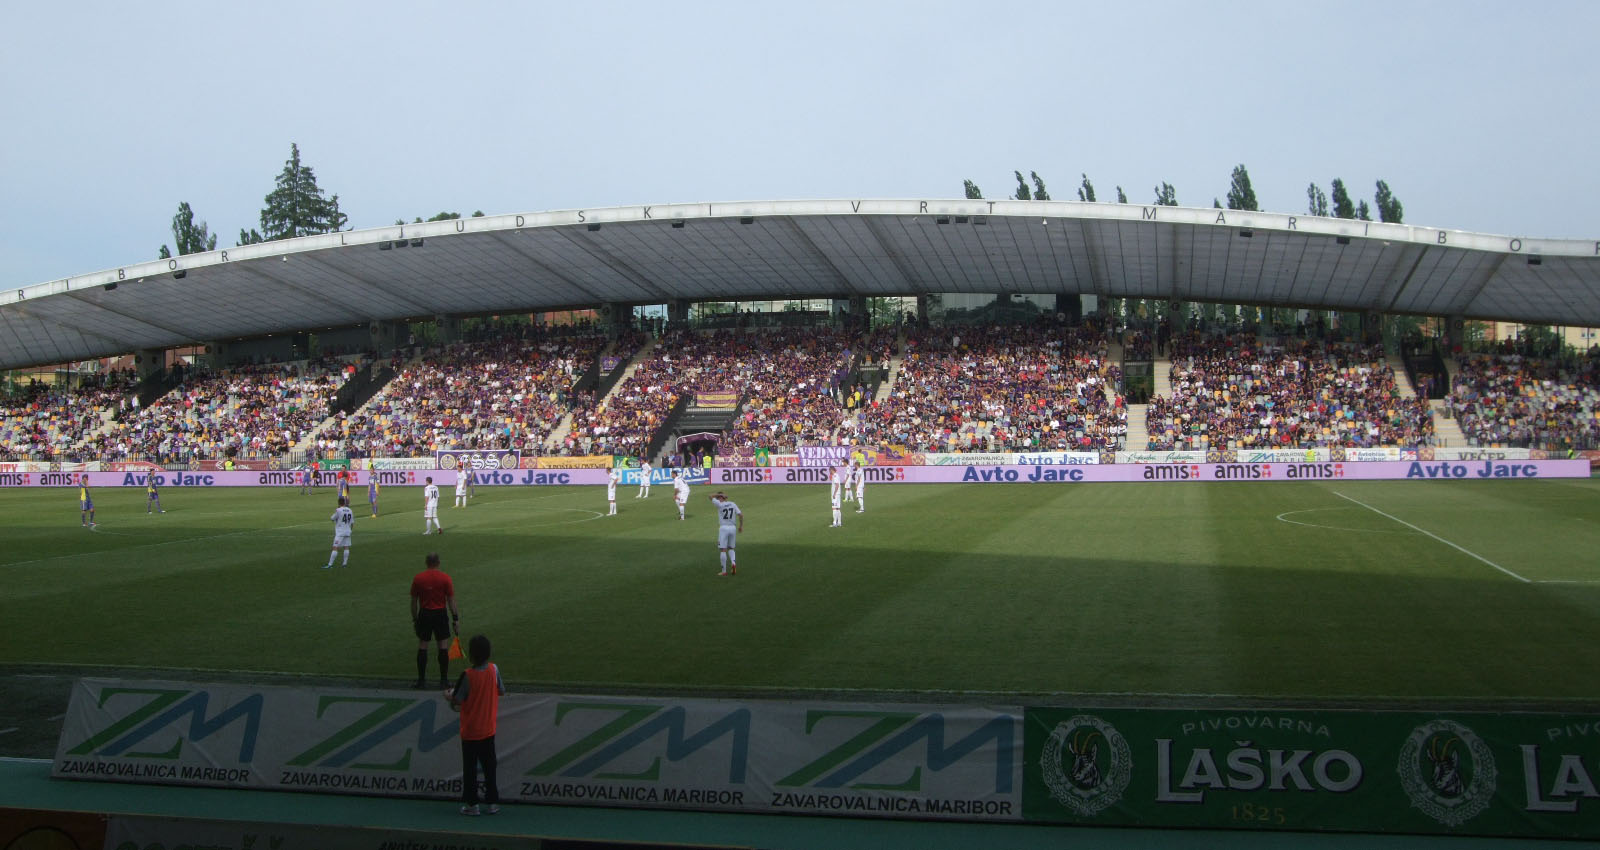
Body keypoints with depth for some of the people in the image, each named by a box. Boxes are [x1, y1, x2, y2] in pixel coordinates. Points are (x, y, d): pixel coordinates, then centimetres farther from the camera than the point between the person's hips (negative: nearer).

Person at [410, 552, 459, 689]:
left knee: (422, 646, 8)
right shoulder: (445, 577, -5)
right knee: (443, 646, 4)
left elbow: (414, 601, 3)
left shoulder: (417, 578, 0)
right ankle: (444, 680, 5)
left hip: (424, 615, 1)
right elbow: (451, 600, -5)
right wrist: (455, 619, 0)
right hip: (440, 614, -1)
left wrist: (414, 619, 12)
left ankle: (421, 680, 9)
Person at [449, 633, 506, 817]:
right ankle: (492, 803, 18)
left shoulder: (468, 675, -21)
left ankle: (471, 804, 14)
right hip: (488, 730, 4)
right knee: (489, 766, 14)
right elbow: (501, 691, 5)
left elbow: (456, 701, -17)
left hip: (470, 731, -4)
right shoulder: (494, 670, -9)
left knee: (470, 768, 8)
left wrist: (450, 696, 4)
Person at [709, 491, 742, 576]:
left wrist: (719, 494, 7)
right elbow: (741, 515, 3)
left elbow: (711, 496, -1)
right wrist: (741, 526, 12)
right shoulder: (733, 504, 6)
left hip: (723, 528, -5)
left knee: (723, 550, -1)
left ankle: (724, 571, -2)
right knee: (730, 549, 18)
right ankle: (733, 563, -9)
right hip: (733, 528, 5)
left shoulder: (720, 505, -8)